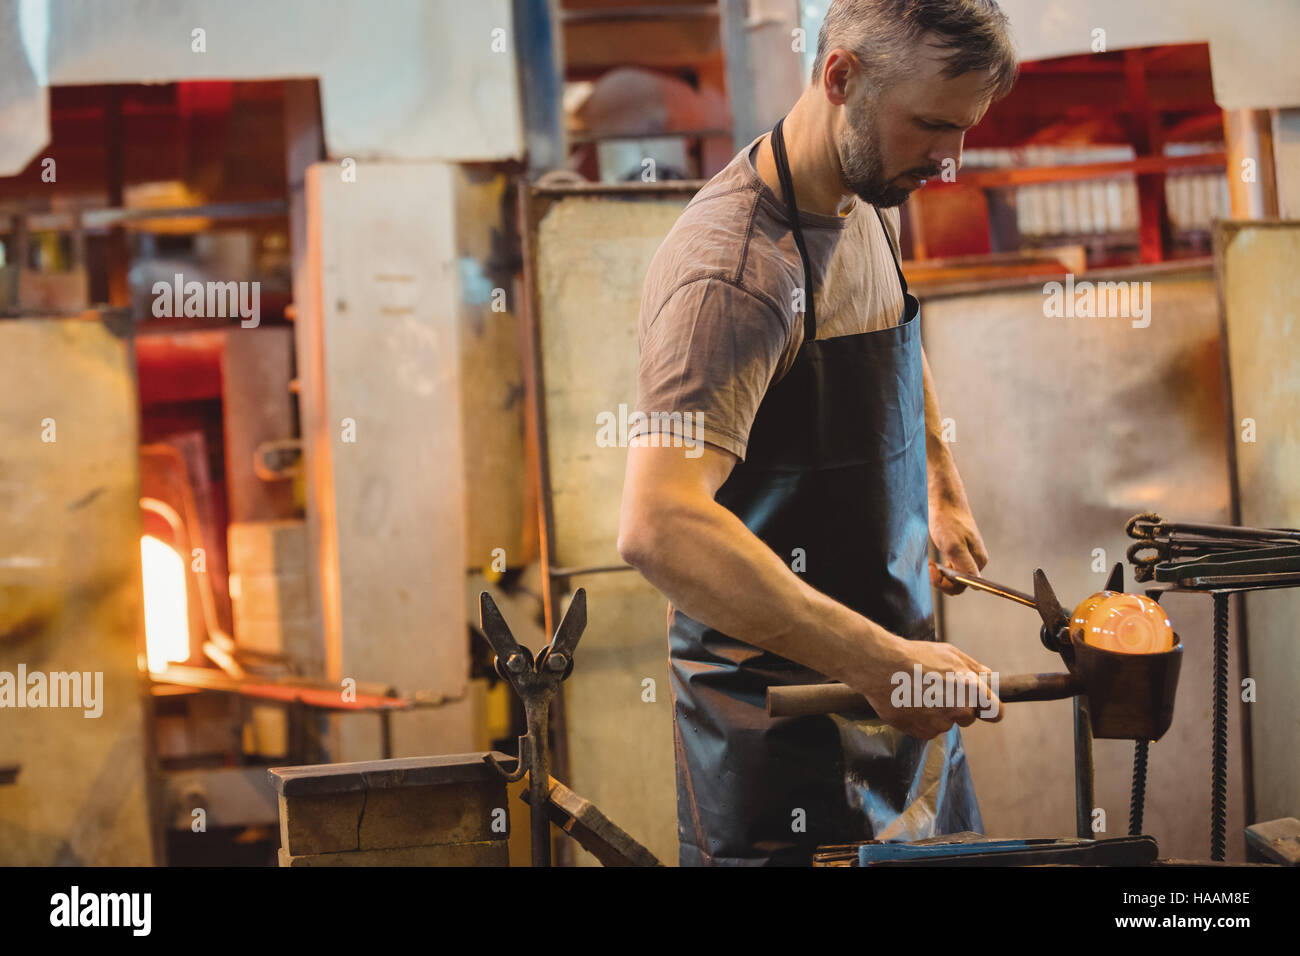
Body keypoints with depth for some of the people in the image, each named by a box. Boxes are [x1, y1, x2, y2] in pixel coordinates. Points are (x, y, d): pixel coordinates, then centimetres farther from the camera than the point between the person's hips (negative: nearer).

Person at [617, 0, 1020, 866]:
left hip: (891, 673, 9)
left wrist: (944, 488, 18)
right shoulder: (733, 268, -26)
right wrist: (879, 661, -38)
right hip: (781, 717, -9)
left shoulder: (873, 204, 3)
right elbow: (659, 527, -38)